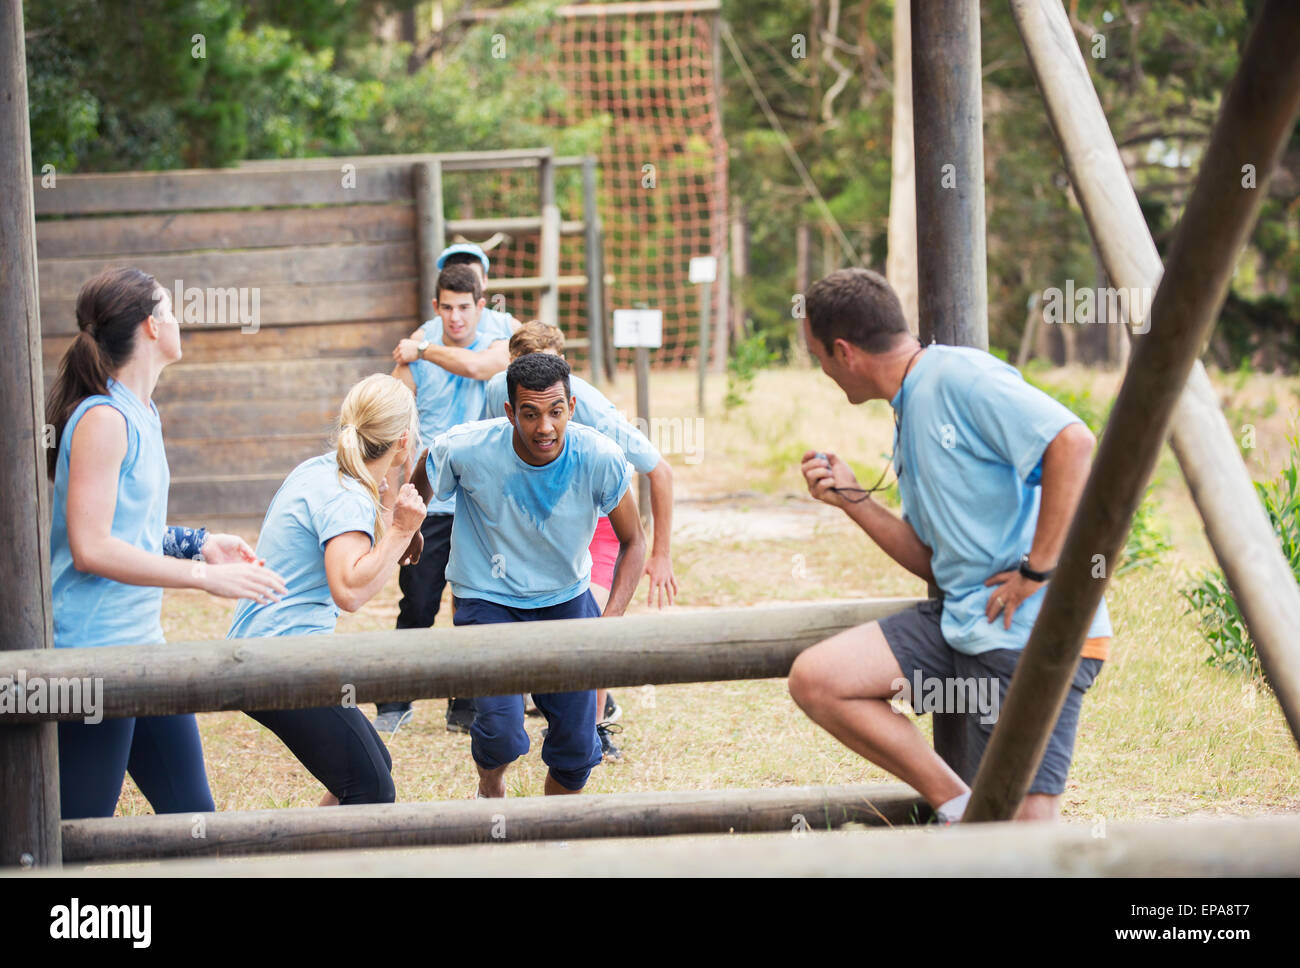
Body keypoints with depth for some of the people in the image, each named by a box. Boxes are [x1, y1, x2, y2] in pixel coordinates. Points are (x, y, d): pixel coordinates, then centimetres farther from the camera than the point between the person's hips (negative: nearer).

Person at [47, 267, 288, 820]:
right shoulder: (103, 420, -15)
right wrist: (205, 576, -21)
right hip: (93, 651, -10)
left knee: (191, 813, 12)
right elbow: (91, 547, -22)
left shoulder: (139, 416, 13)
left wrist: (197, 544, 8)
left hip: (142, 645, 10)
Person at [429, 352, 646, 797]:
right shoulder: (465, 450, -25)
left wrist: (610, 622, -18)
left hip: (566, 598, 3)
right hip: (487, 598, -2)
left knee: (576, 747, 3)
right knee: (502, 731, -22)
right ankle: (490, 786, 14)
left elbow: (632, 541, -7)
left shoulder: (601, 459, -21)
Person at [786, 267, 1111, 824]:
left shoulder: (960, 376, -10)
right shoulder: (907, 417, 20)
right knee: (814, 679, -5)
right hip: (962, 624, 9)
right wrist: (851, 500, 9)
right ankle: (958, 806, 1)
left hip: (1035, 633, -9)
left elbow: (1073, 443, -24)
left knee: (1026, 832, -16)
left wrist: (1037, 569, -21)